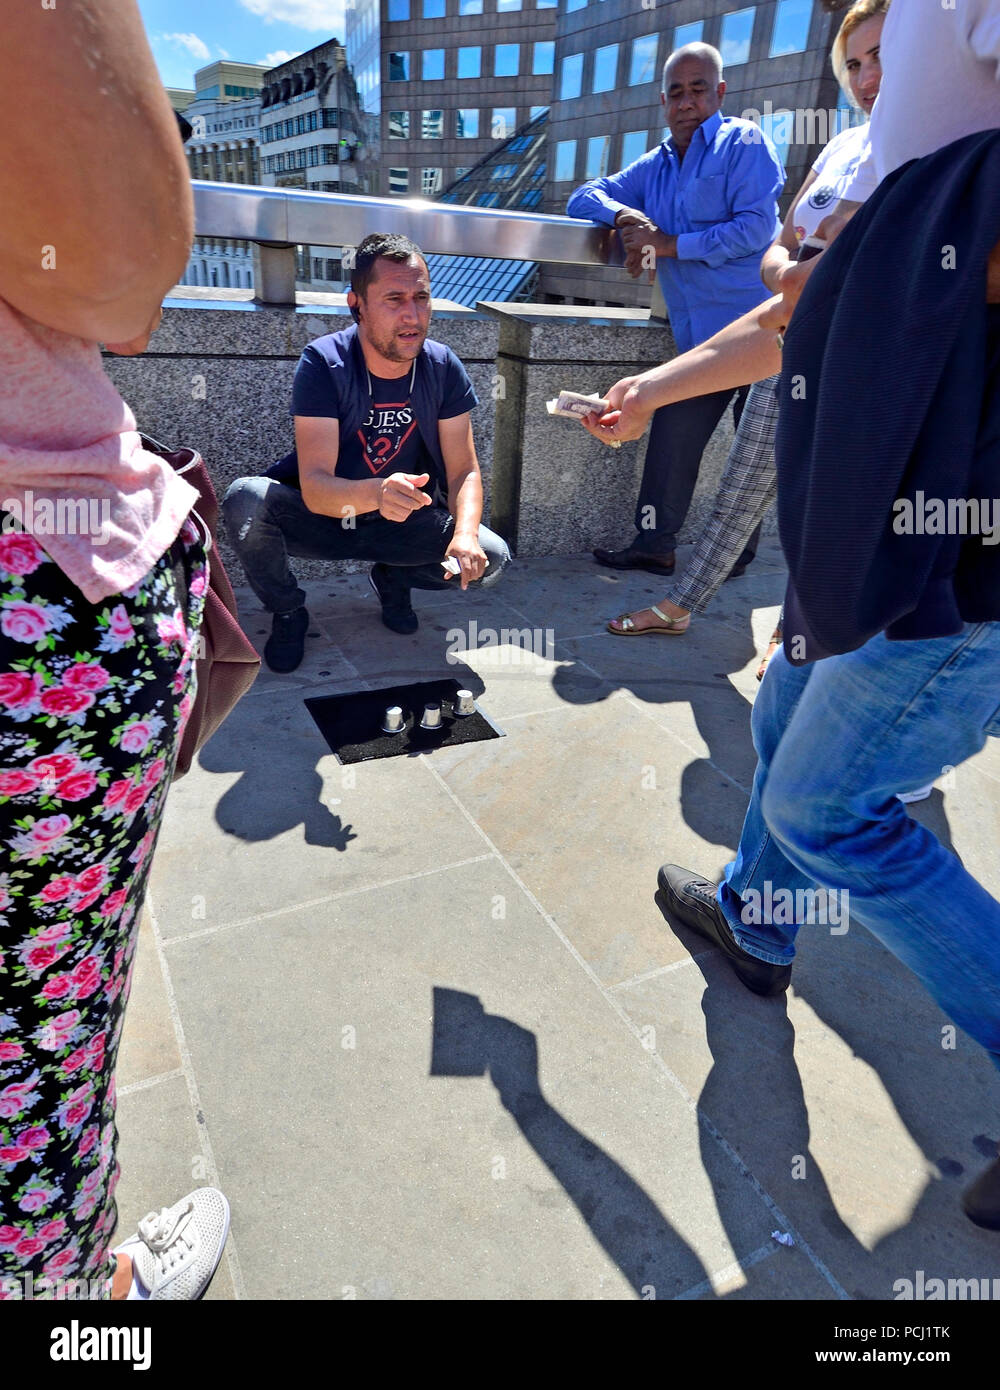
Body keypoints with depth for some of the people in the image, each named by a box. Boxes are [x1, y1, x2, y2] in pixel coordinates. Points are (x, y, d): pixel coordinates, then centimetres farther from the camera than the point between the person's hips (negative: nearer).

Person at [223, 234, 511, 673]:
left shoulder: (443, 368, -10)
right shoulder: (323, 364, -22)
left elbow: (464, 471, -10)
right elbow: (314, 487, -31)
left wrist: (465, 534, -32)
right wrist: (375, 493, -54)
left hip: (401, 523, 3)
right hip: (319, 518, -2)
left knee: (490, 558, -19)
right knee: (245, 500, -32)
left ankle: (393, 579, 14)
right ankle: (287, 611, 0)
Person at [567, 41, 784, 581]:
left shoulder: (744, 143, 1)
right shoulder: (654, 167, 19)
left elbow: (756, 228, -12)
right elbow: (584, 197, 21)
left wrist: (669, 244, -10)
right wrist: (624, 215, -2)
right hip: (699, 337, 6)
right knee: (671, 439, 3)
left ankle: (736, 552, 12)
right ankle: (653, 546, 10)